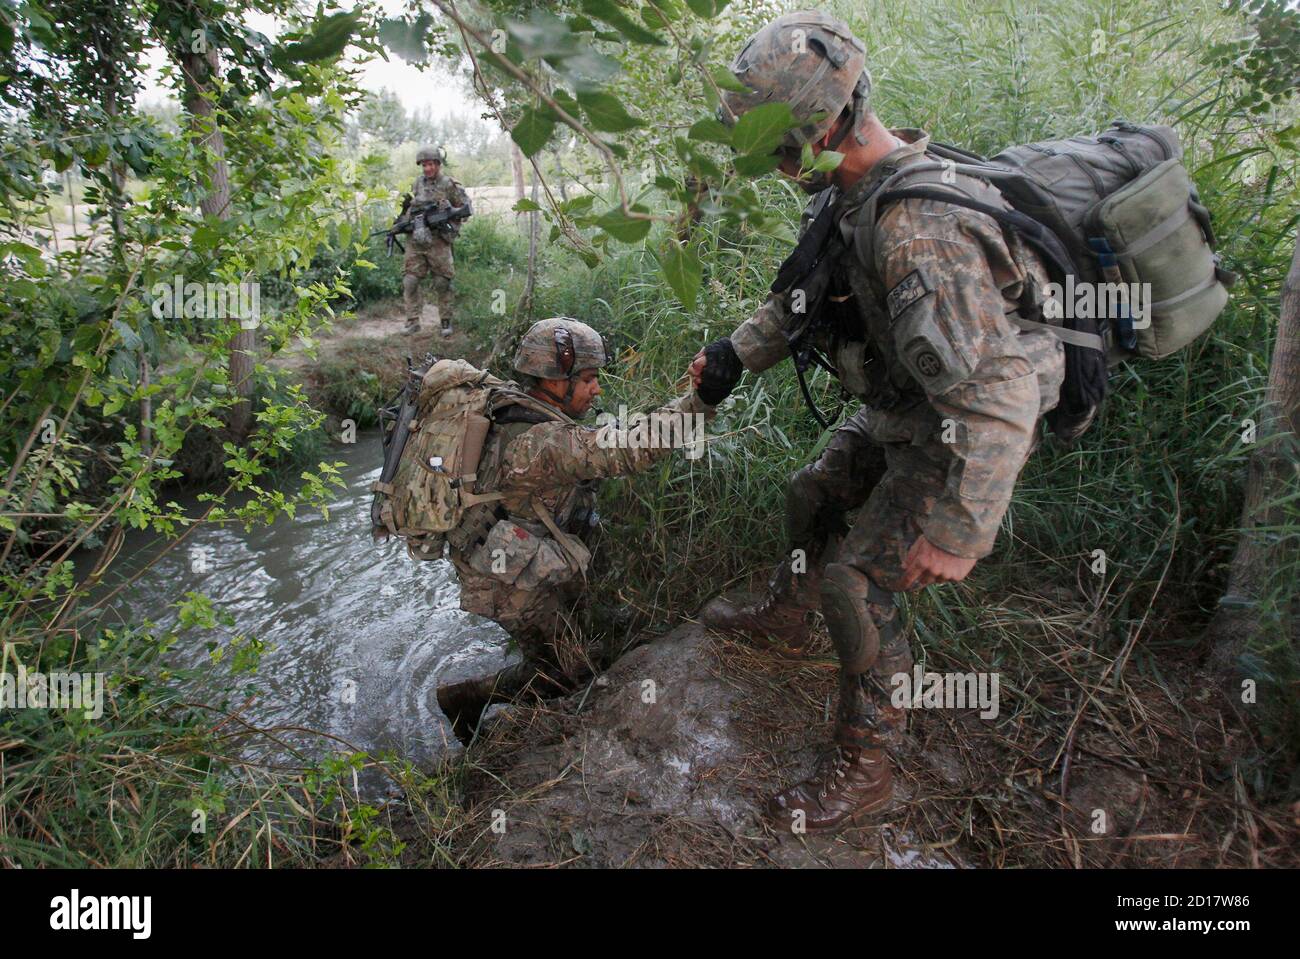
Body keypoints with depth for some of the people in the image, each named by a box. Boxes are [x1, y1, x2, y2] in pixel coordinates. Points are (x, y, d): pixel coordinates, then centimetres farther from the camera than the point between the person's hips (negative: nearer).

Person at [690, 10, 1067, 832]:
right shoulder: (859, 194, -5)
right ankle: (784, 616, 52)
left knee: (858, 586, -7)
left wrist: (957, 532, -35)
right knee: (814, 499, 23)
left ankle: (863, 771, 14)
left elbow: (994, 392, -38)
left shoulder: (919, 224, -36)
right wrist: (737, 353, 3)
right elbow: (807, 293, 13)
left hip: (951, 440, -9)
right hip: (896, 416, 9)